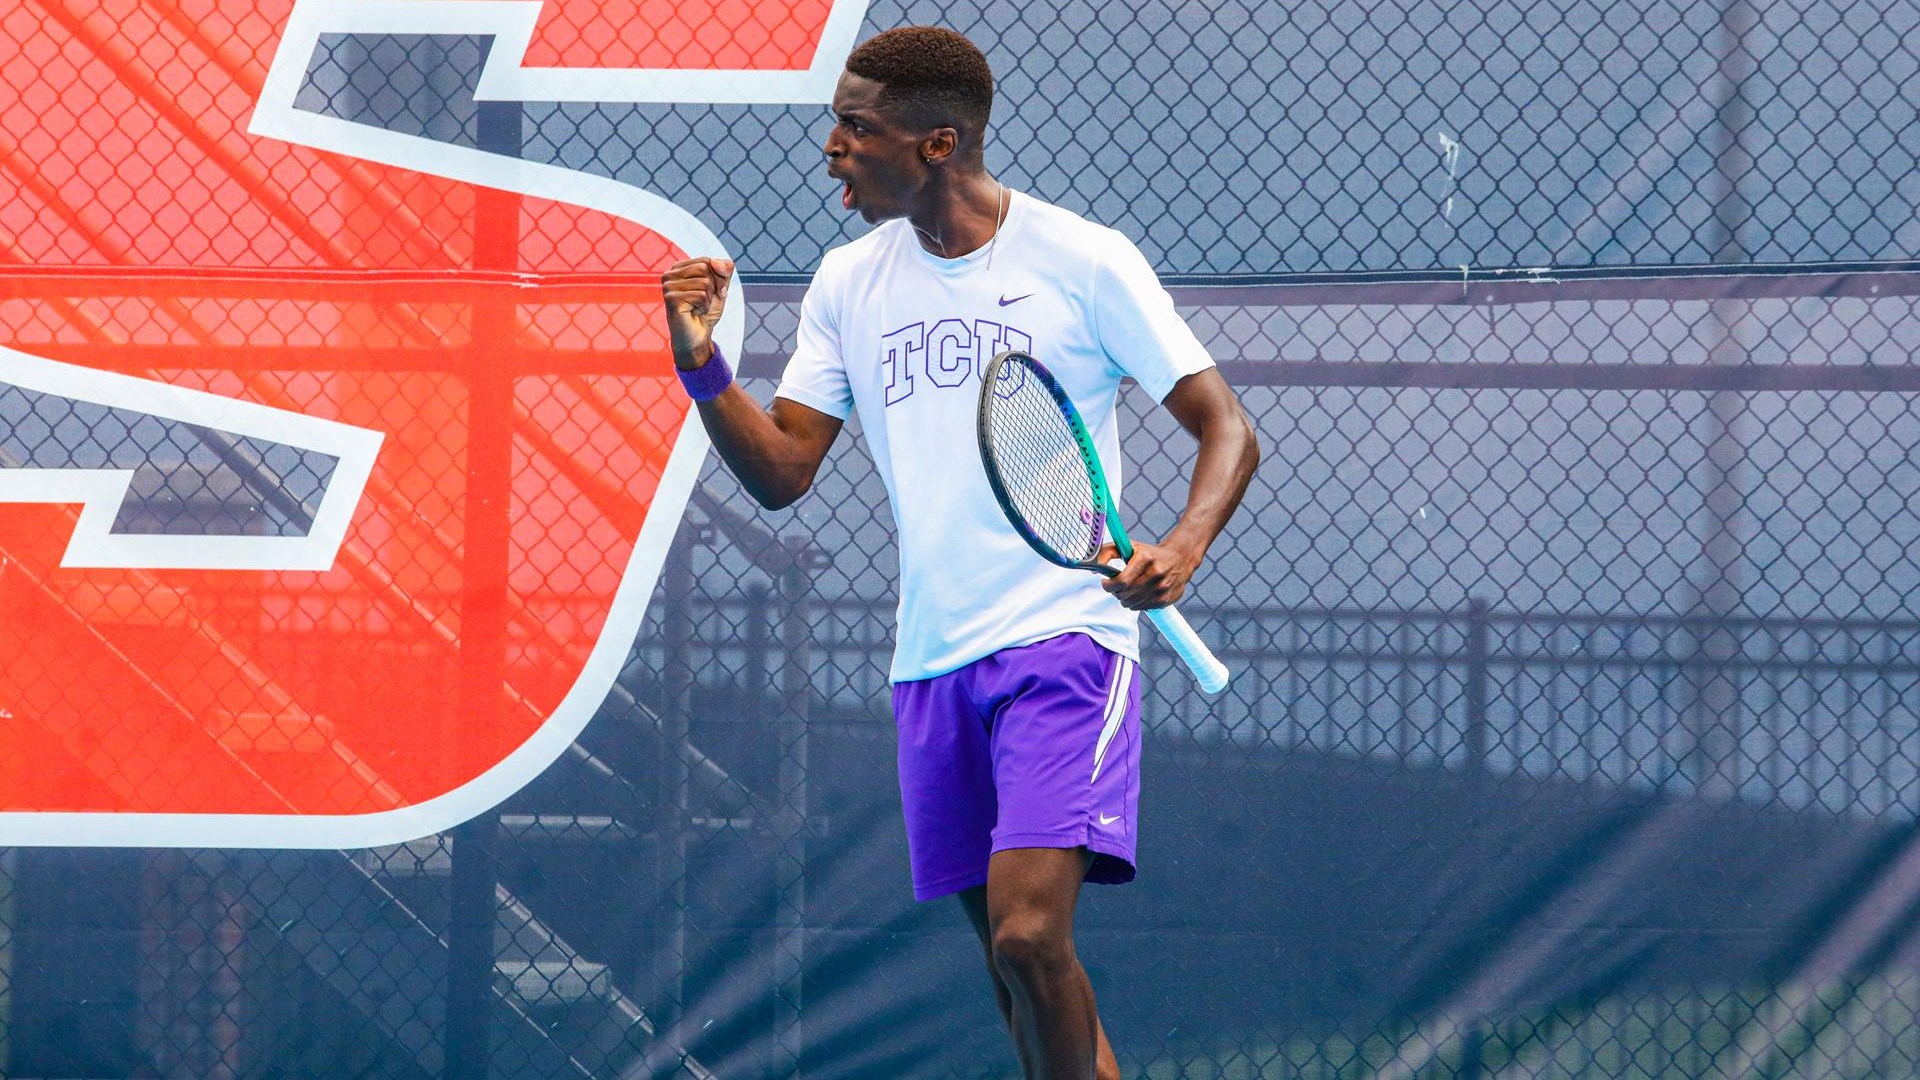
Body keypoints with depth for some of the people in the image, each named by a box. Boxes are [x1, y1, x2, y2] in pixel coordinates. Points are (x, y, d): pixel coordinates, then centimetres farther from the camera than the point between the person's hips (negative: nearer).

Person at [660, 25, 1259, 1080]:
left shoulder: (1082, 261, -5)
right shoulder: (848, 283, 10)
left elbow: (1226, 428, -4)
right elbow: (780, 471, 9)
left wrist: (1181, 548, -22)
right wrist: (702, 367, -8)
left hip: (1064, 638, -6)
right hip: (933, 662, 6)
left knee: (1028, 936, -20)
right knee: (1013, 962, 8)